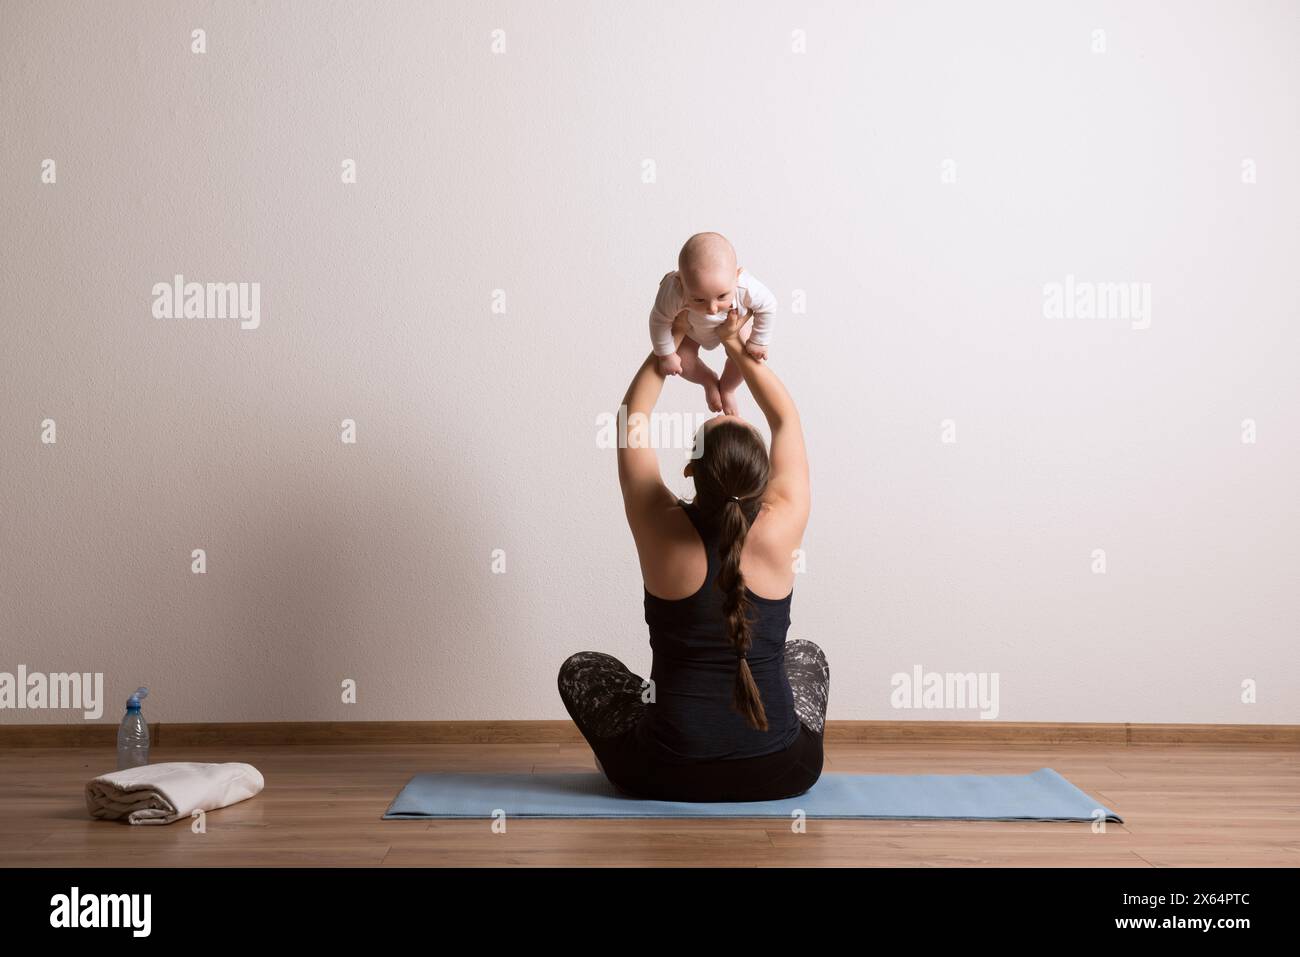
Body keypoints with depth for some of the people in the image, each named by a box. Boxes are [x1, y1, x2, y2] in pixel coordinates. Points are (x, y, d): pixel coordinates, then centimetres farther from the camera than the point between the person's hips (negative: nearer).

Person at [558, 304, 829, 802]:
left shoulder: (662, 532, -13)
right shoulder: (782, 530, -12)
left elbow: (631, 422, 3)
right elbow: (787, 420, 4)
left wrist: (671, 339, 7)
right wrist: (737, 346, 5)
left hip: (672, 775, -1)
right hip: (781, 773, 1)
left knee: (581, 668, 25)